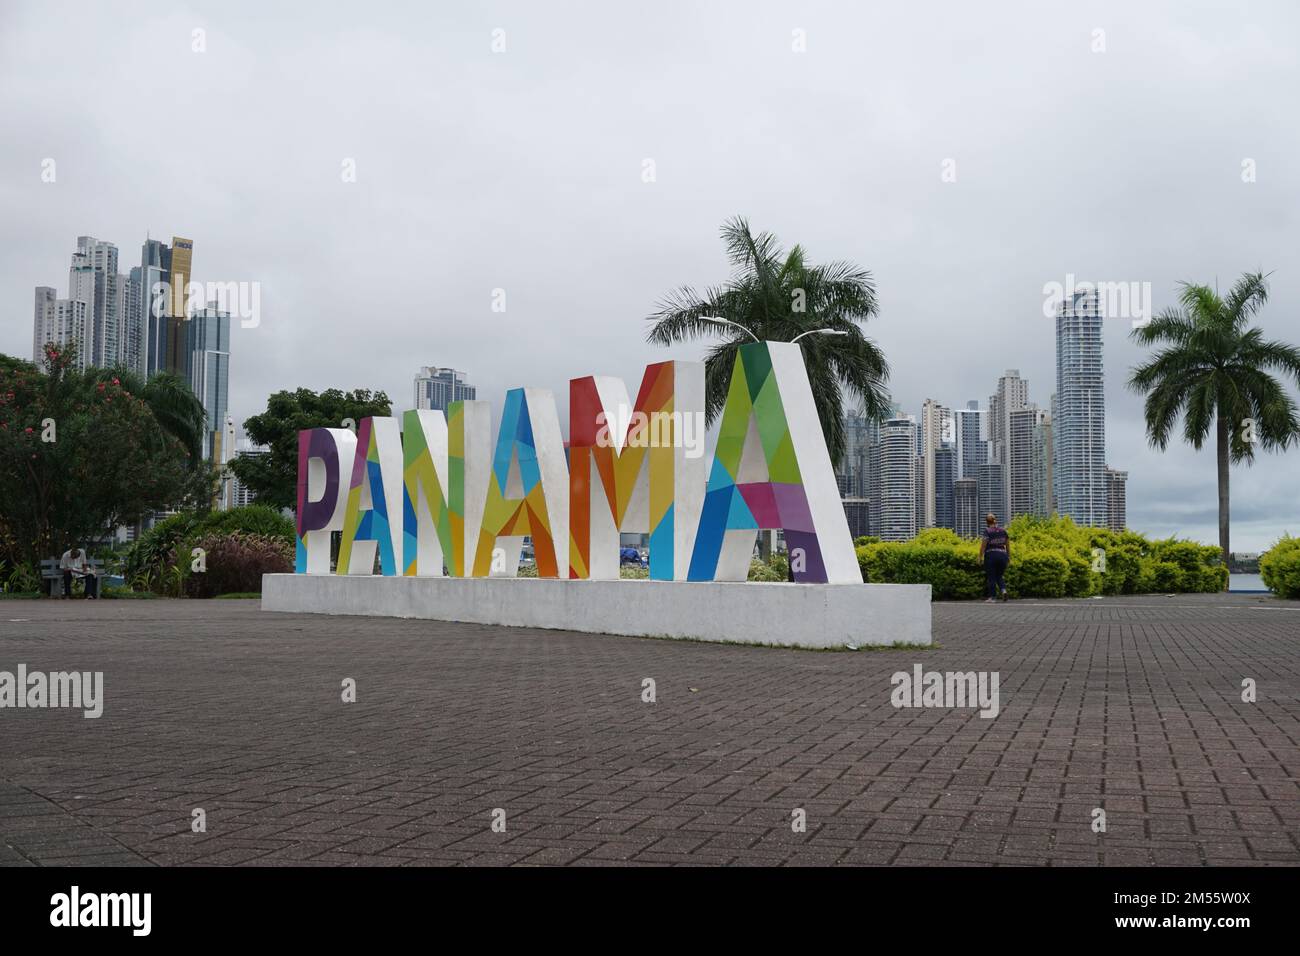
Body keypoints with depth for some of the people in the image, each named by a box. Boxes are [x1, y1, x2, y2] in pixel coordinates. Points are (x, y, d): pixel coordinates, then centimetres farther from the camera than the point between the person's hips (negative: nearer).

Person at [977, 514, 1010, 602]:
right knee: (999, 576, 17)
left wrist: (980, 557, -7)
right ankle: (1003, 590, -8)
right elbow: (1008, 544, 10)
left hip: (991, 555, -4)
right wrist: (1009, 557, 17)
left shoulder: (987, 531, -6)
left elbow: (983, 545, -11)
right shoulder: (1003, 530, 8)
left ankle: (992, 597, 4)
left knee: (991, 577, 4)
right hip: (1002, 555, 4)